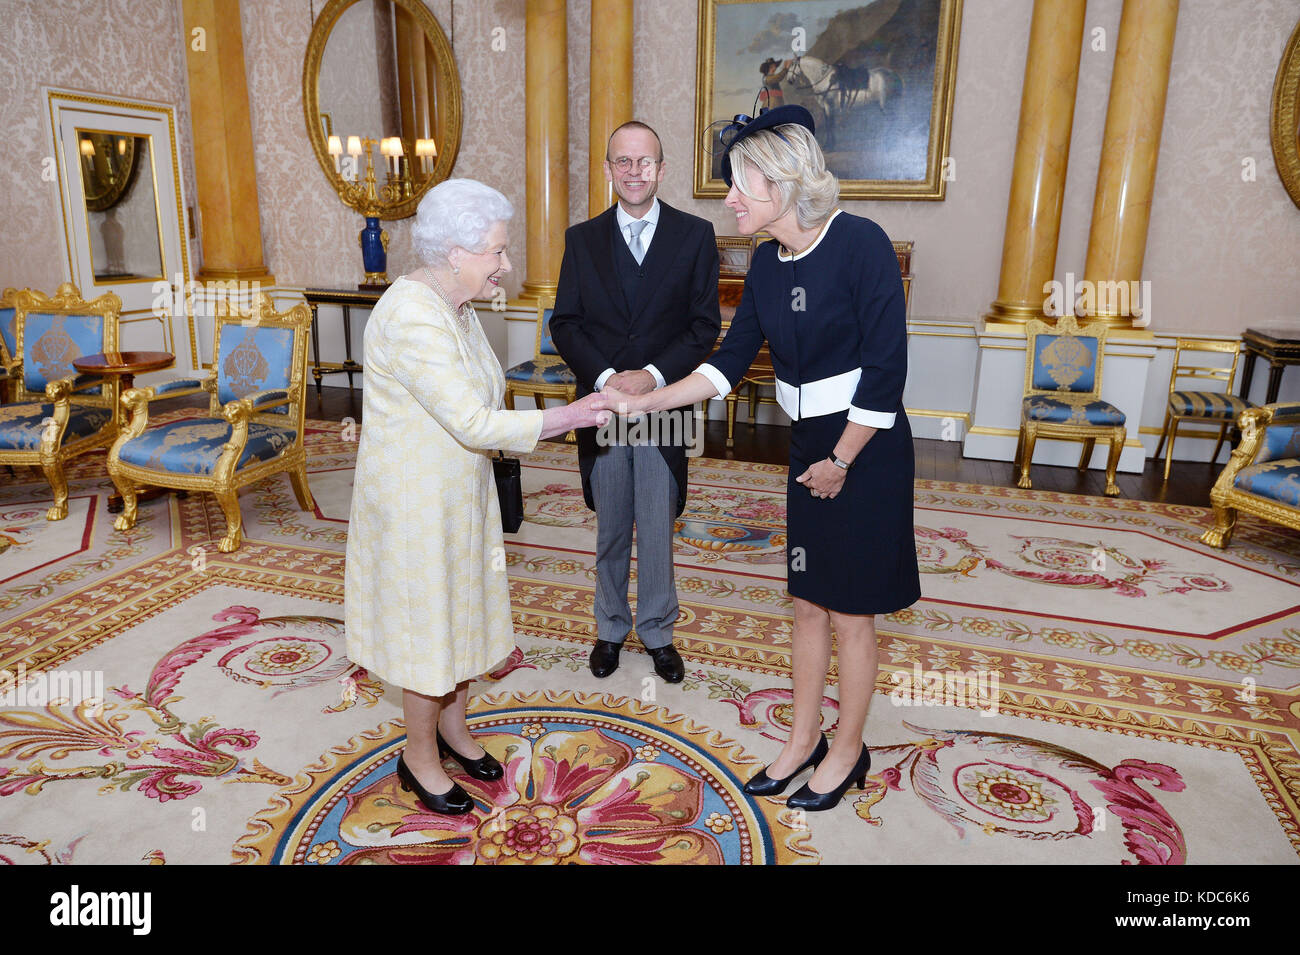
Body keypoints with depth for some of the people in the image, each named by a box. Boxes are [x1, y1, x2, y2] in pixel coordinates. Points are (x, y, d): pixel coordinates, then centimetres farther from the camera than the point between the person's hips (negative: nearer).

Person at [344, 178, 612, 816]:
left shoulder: (454, 306, 5)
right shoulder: (411, 317, -26)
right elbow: (474, 424, -29)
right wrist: (567, 417, -24)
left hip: (460, 492, 9)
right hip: (415, 499, -9)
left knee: (462, 612, 19)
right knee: (428, 625, 6)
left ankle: (452, 727, 40)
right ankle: (419, 758, 29)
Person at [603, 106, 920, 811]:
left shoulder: (861, 244, -18)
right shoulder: (768, 262, 3)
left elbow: (886, 369, -18)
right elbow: (729, 361, 6)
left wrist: (840, 461, -13)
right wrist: (646, 401, -1)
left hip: (865, 447, -7)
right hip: (808, 446, 7)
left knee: (849, 612, 6)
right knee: (808, 603, 15)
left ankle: (848, 753, 26)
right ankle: (804, 741, 32)